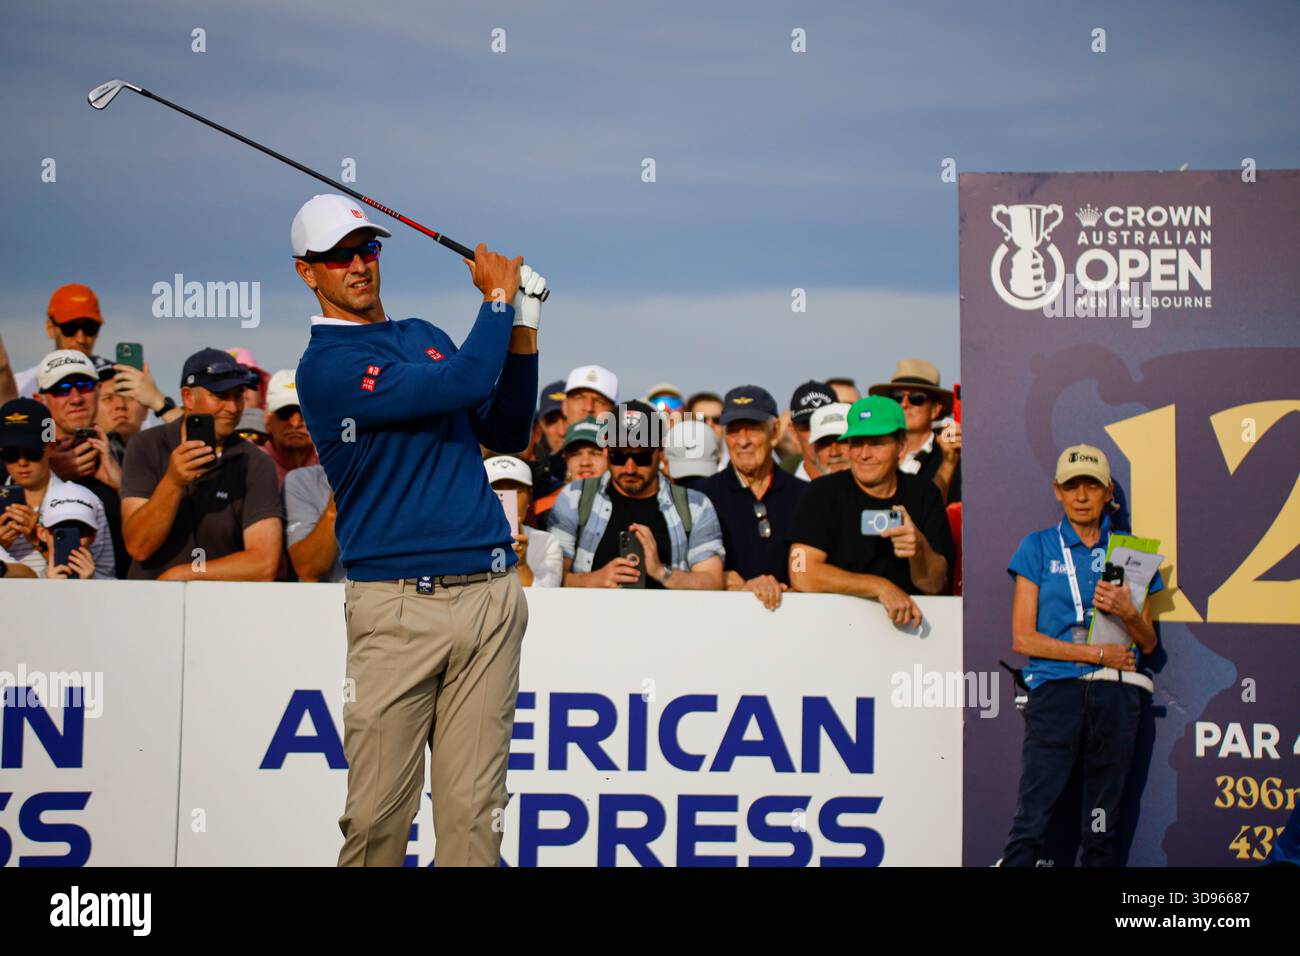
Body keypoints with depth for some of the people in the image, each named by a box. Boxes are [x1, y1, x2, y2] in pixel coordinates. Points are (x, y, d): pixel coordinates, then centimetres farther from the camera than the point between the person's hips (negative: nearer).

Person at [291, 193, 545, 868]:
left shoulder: (424, 336, 19)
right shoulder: (324, 365, -5)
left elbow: (506, 433, 19)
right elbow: (464, 382, -15)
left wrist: (522, 334, 8)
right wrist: (499, 297, -1)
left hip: (490, 596, 6)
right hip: (396, 606, -5)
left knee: (472, 809, 3)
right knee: (377, 813, -5)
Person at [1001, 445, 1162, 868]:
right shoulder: (1038, 547, 8)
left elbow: (1148, 643, 16)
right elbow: (1023, 638, 1)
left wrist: (1128, 613, -6)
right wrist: (1097, 653, -5)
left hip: (1116, 695, 2)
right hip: (1055, 689, -2)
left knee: (1103, 827, 3)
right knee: (1031, 820, -11)